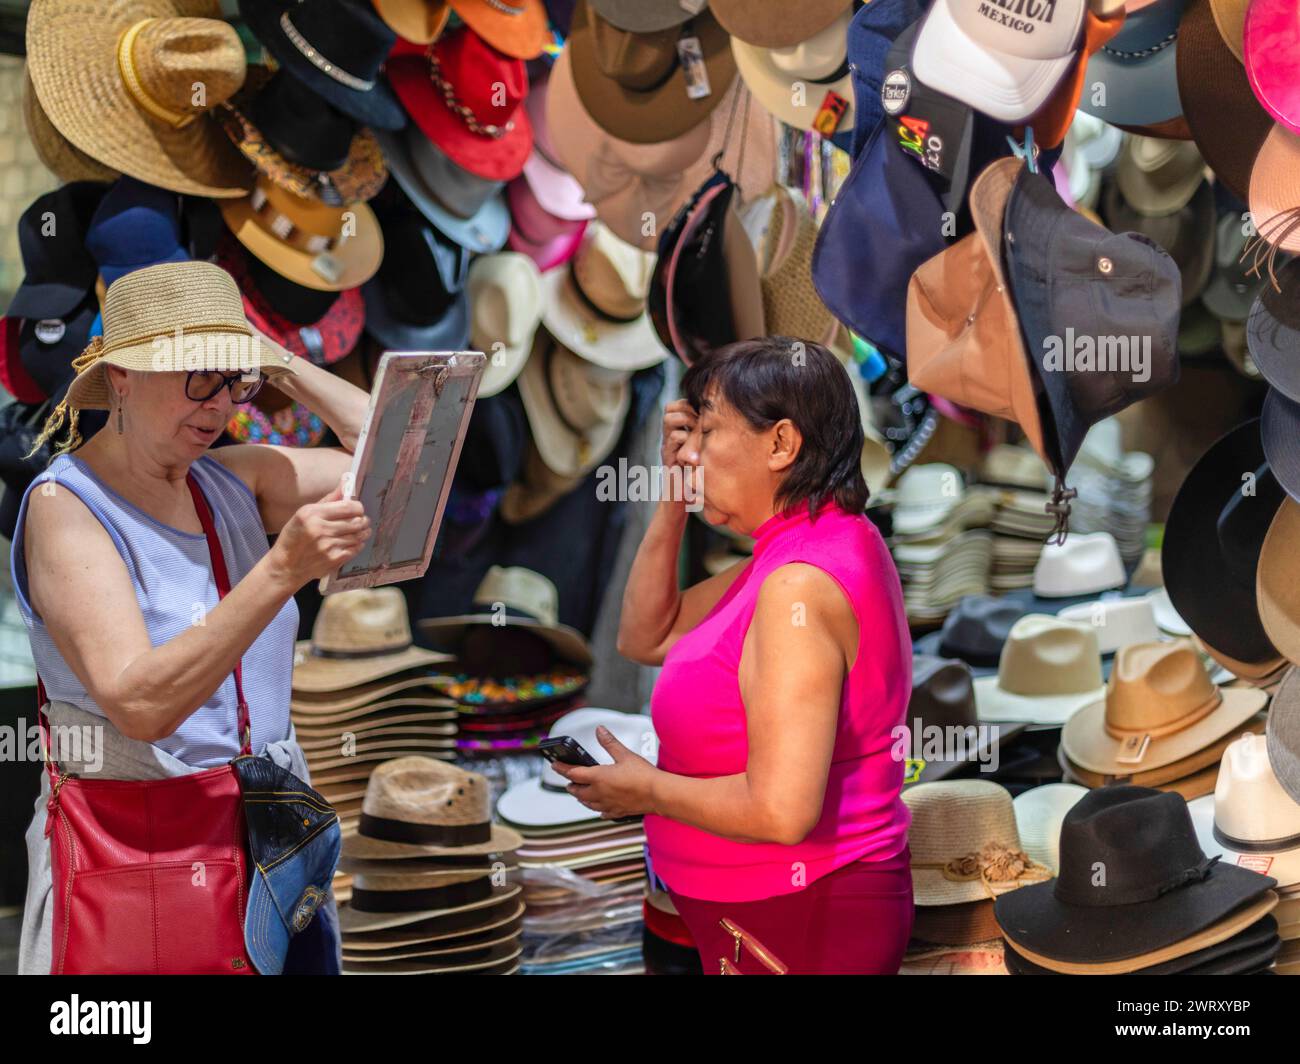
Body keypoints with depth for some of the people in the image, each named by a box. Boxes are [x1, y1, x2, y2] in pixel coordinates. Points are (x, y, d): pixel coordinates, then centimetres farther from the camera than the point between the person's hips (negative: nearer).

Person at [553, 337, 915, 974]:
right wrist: (673, 501, 5)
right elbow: (645, 639, 17)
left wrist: (646, 790, -15)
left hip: (798, 931, -10)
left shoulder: (801, 585, -24)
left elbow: (780, 810, -31)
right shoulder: (819, 549, 8)